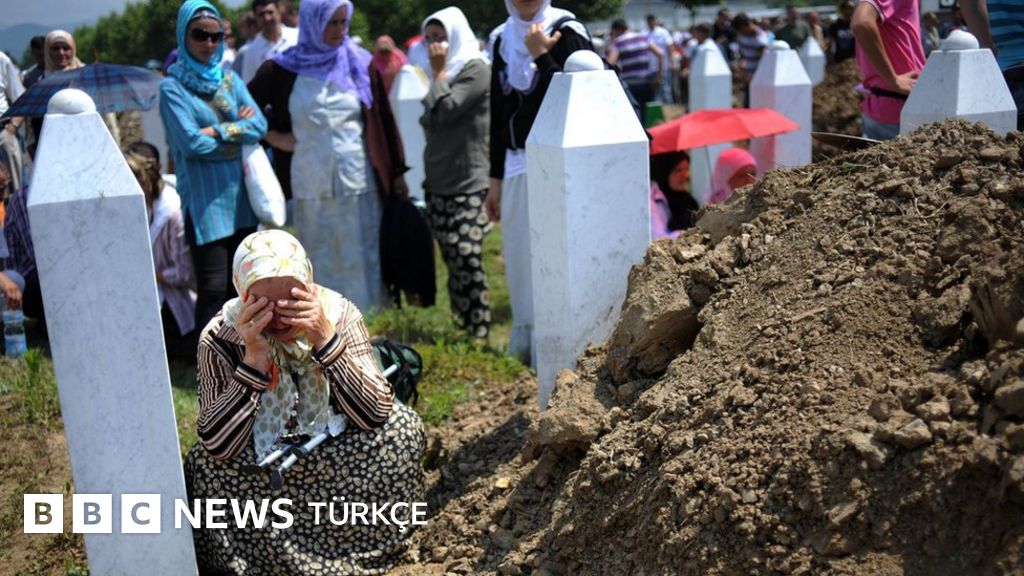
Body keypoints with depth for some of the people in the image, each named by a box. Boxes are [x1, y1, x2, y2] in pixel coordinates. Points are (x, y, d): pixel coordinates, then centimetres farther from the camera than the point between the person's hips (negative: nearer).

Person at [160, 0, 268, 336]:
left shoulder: (229, 78, 11)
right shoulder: (172, 87, -5)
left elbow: (259, 125, 0)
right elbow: (191, 142, -15)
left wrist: (219, 131, -11)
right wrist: (237, 128, -5)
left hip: (239, 193, 6)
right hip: (203, 199, -6)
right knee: (213, 289, -7)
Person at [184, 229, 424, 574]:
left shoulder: (338, 313, -16)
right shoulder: (219, 338, -19)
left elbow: (377, 414, -24)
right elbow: (216, 445, -26)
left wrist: (325, 339, -34)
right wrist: (254, 359, -34)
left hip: (339, 461, 1)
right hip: (261, 473, 0)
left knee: (402, 427, -22)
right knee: (205, 465, -27)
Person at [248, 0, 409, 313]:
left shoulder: (360, 63, 4)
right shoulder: (283, 69, 2)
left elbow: (384, 120, 6)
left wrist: (397, 173, 6)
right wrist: (273, 137, 1)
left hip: (359, 182, 0)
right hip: (310, 188, 0)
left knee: (364, 261, 3)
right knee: (321, 265, 8)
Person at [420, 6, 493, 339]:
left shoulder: (476, 70, -7)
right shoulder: (444, 73, 17)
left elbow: (444, 111, -17)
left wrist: (439, 73, -6)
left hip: (467, 188, -8)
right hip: (438, 186, 8)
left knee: (467, 260, -11)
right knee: (453, 262, 10)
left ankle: (480, 335, -5)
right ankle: (460, 329, 16)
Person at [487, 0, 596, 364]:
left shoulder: (567, 33, -4)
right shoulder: (504, 38, 15)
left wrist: (541, 56, -16)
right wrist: (496, 178, 19)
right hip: (516, 165, 6)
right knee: (520, 261, 11)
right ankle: (525, 345, 23)